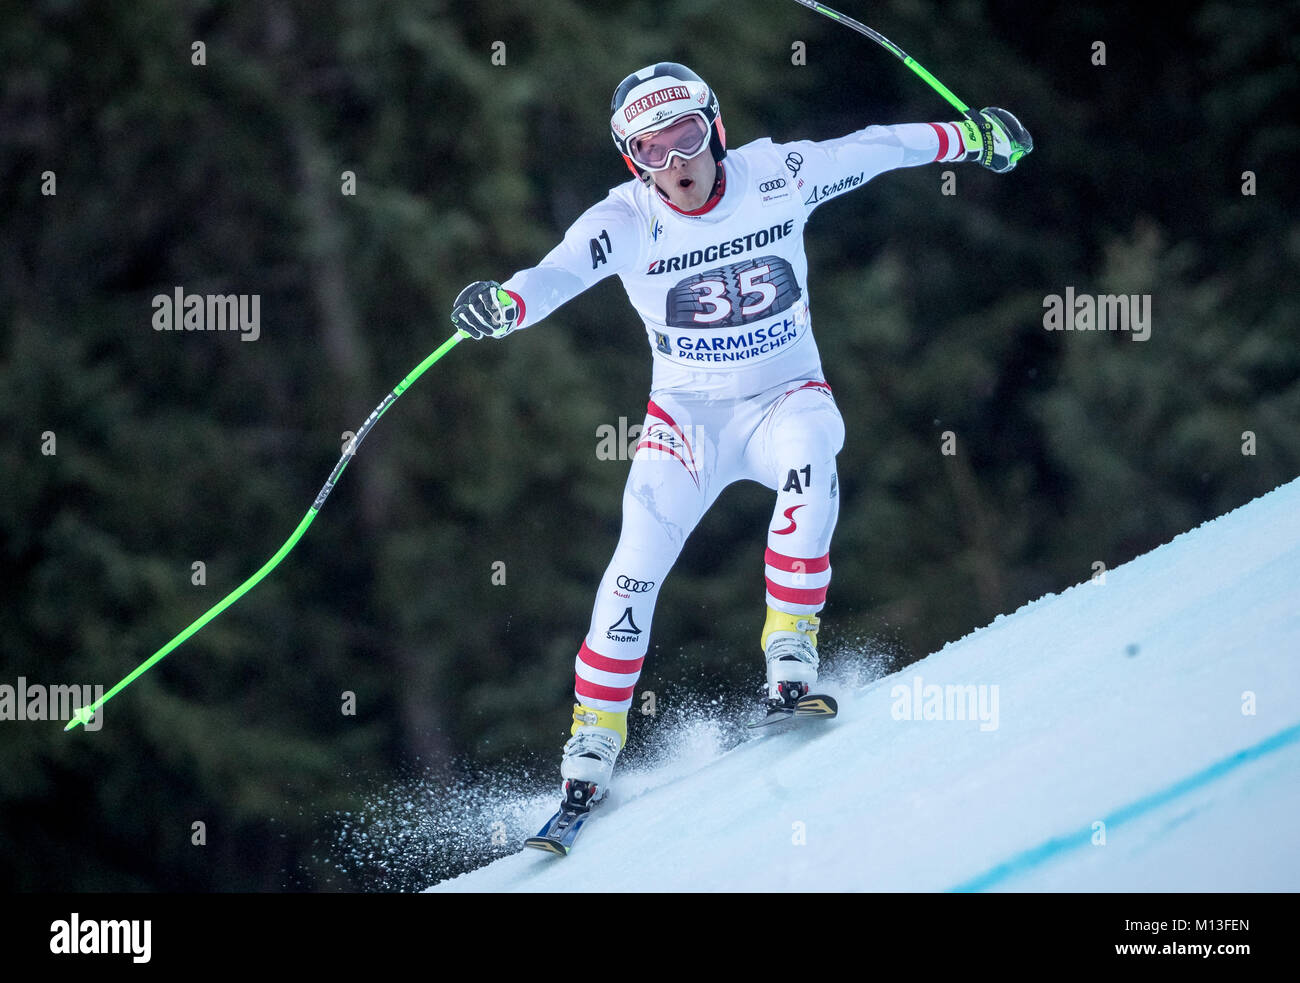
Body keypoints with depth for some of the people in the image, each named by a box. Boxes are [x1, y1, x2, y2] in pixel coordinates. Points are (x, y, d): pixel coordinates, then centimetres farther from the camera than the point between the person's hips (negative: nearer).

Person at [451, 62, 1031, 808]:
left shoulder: (775, 177, -12)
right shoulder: (626, 222, -15)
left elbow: (871, 150, 3)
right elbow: (556, 276, -30)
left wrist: (968, 137, 13)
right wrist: (503, 304, -52)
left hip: (786, 396, 0)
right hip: (687, 416, 0)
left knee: (810, 464, -35)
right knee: (639, 561, -13)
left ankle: (791, 638, -24)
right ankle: (596, 728, 2)